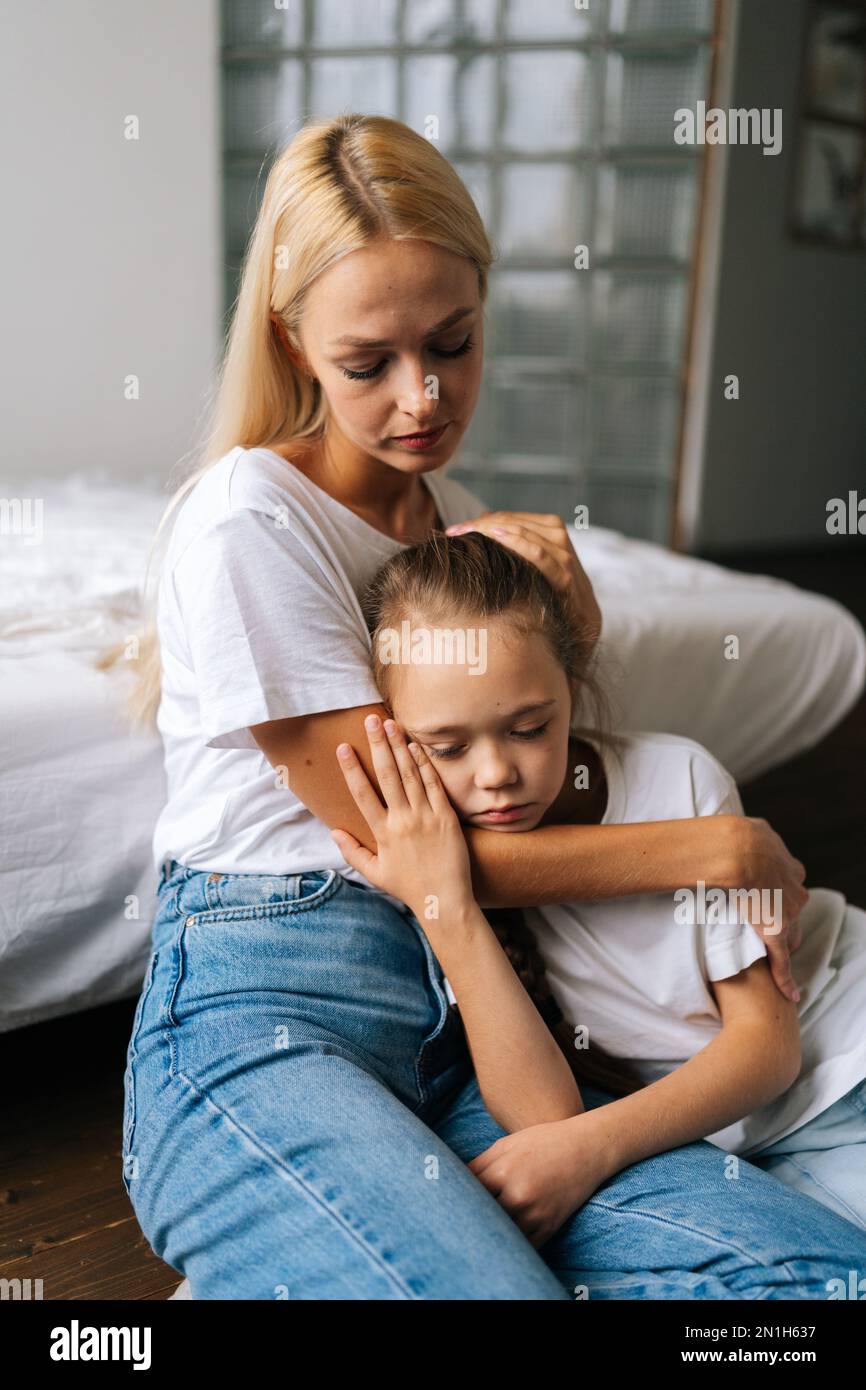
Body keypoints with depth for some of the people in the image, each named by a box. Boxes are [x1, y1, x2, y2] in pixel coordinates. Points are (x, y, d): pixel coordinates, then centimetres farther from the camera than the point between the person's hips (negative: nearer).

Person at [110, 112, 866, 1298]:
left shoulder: (457, 512, 14)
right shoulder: (247, 519, -10)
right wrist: (719, 850, -6)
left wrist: (569, 611, -1)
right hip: (259, 1026, -7)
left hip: (453, 1026, 7)